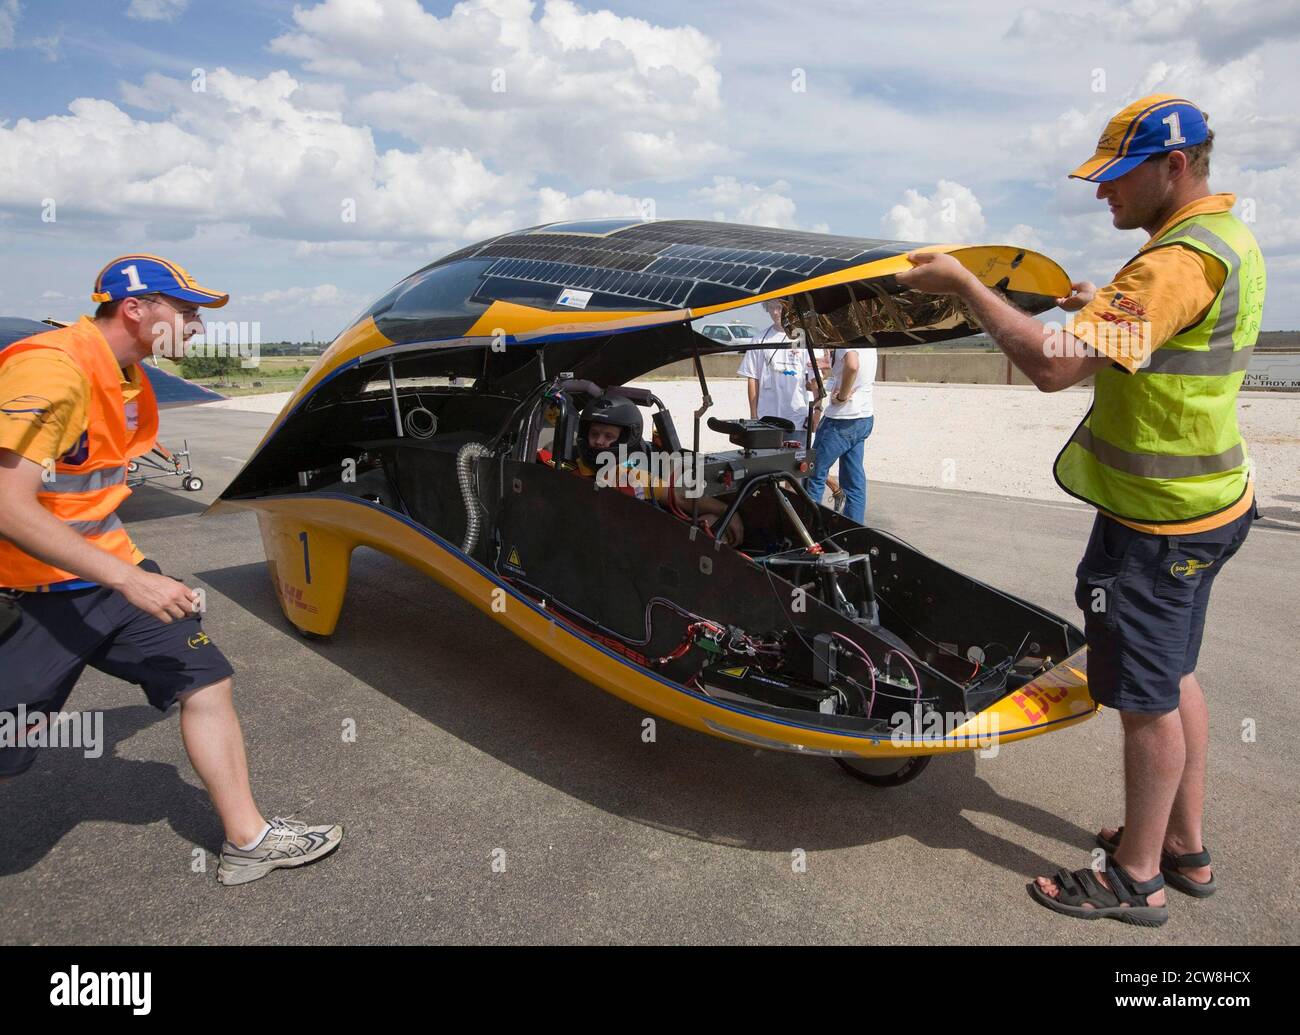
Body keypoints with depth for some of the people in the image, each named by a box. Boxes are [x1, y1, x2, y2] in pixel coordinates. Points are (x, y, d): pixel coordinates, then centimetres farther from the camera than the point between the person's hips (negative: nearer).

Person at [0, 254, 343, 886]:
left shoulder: (128, 379, 8)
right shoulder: (51, 368, -21)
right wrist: (128, 580, -30)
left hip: (109, 568, 9)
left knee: (206, 680, 4)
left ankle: (247, 841, 13)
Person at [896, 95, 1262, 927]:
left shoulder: (1179, 261, -24)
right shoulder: (1231, 239, 10)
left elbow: (1054, 365, -33)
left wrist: (961, 283, -24)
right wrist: (1109, 307, 15)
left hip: (1156, 522, -10)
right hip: (1206, 503, 10)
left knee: (1149, 699, 3)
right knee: (1176, 677, 20)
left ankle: (1137, 879, 20)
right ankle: (1185, 847, 36)